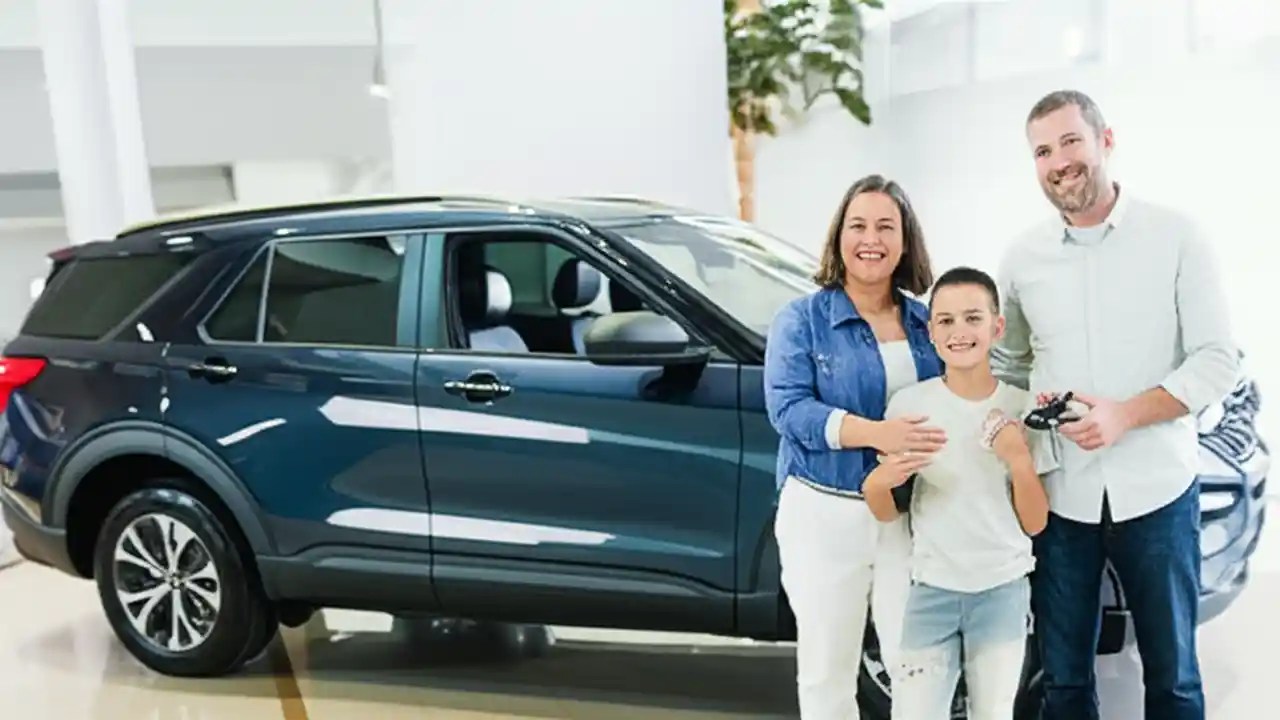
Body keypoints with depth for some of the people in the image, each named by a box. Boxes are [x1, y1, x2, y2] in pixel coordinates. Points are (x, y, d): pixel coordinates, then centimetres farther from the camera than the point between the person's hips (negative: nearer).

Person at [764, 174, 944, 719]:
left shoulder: (927, 322, 8)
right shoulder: (801, 319, -4)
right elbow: (787, 408, -16)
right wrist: (877, 433, -28)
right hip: (824, 514, -3)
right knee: (827, 670, 10)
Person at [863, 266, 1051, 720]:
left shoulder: (1021, 408, -3)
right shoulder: (908, 404, -5)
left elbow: (1035, 524, 0)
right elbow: (887, 514, 1)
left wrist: (1019, 460, -16)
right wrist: (878, 482, -21)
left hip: (1003, 589, 1)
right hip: (933, 589, -1)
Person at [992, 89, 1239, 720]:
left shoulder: (1175, 236, -5)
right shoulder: (1022, 259, 3)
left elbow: (1218, 360, -7)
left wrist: (1124, 415, -20)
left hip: (1156, 490, -2)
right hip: (1059, 495, 3)